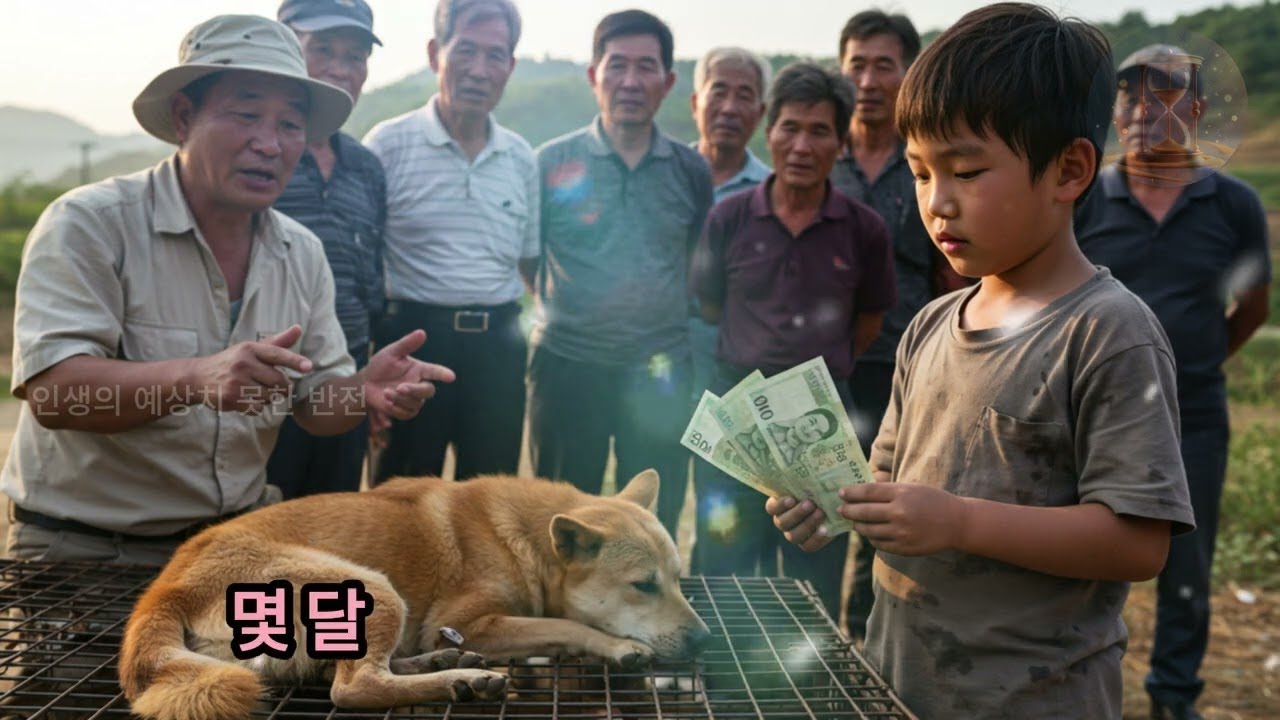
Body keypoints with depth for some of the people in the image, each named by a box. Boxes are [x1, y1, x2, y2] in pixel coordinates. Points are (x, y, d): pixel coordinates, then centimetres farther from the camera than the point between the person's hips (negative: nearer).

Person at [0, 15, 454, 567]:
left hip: (239, 536, 5)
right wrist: (195, 378, -41)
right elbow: (51, 392, -24)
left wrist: (365, 392, -17)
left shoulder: (303, 254, 4)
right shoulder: (89, 225, -14)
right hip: (83, 551, -4)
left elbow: (314, 405, 6)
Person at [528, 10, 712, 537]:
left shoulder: (691, 171, 3)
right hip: (568, 365, -1)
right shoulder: (552, 163, -3)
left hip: (661, 373, 2)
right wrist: (546, 312, -3)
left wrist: (681, 321, 7)